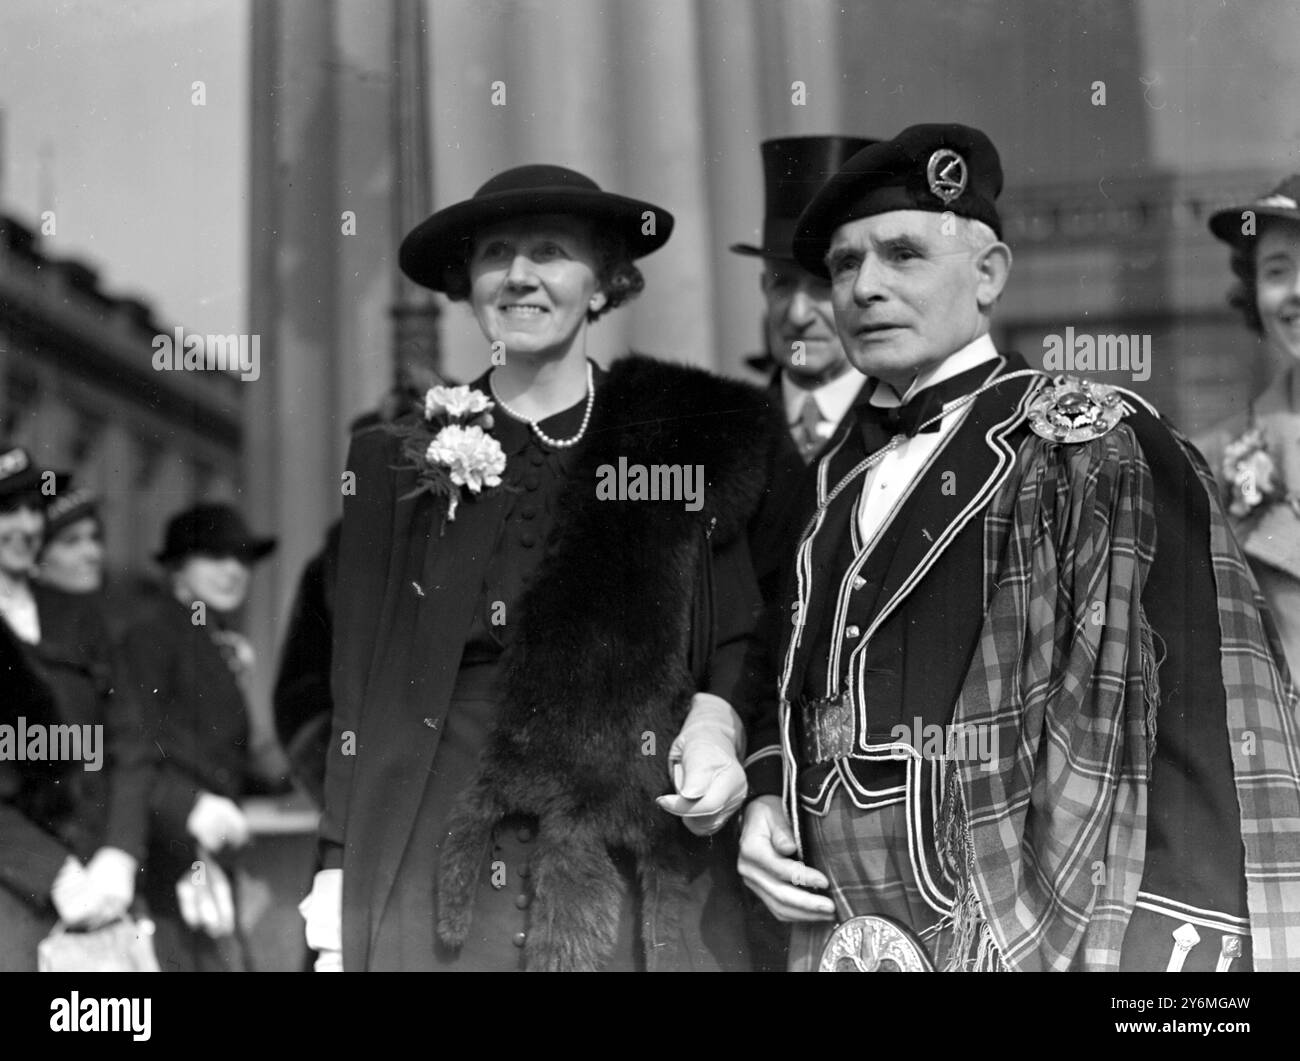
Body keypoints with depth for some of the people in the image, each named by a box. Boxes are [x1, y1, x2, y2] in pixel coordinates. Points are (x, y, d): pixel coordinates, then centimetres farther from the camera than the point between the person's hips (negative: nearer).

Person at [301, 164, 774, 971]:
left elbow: (743, 656, 11)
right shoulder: (399, 464, 8)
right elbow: (361, 700, 8)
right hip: (437, 898, 1)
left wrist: (716, 729, -11)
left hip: (644, 896, -1)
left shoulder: (693, 441, 5)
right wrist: (337, 913, 2)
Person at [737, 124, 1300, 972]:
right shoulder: (844, 470, 8)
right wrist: (764, 799, 3)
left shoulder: (1097, 449, -11)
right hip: (833, 940, 6)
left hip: (1016, 944, -6)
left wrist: (1174, 950, -25)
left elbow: (1215, 741, -17)